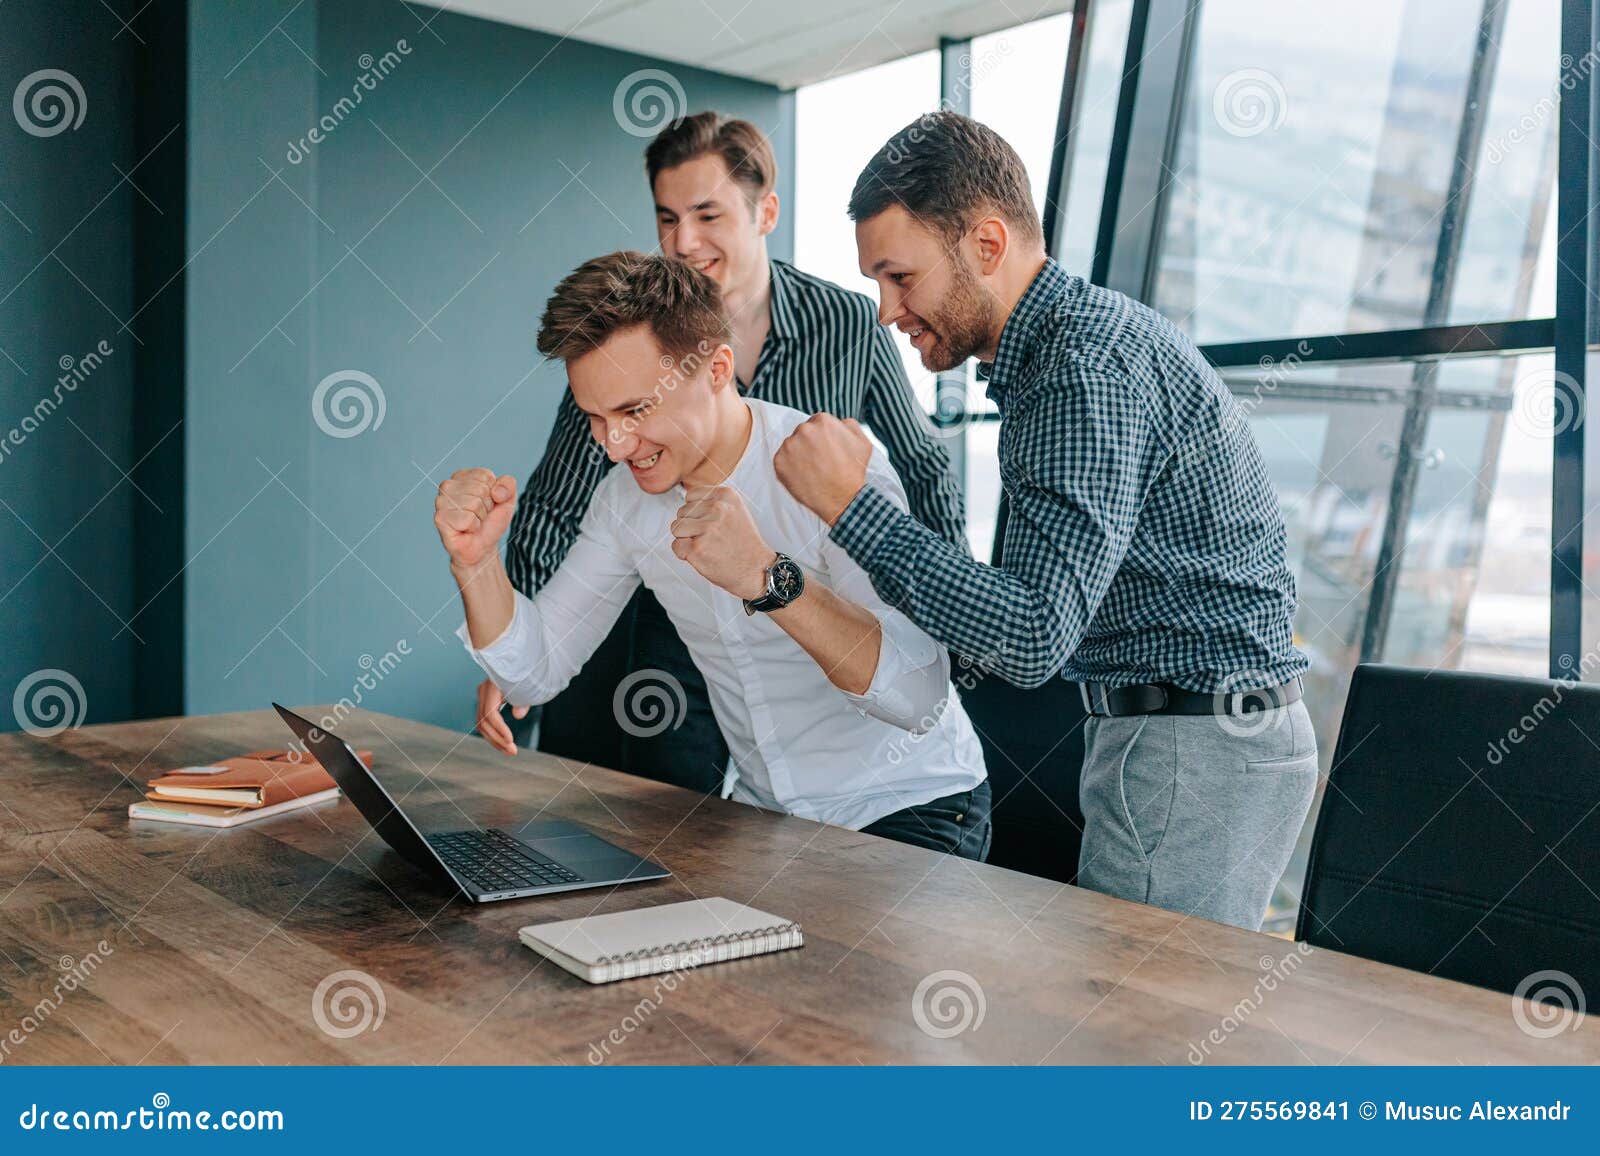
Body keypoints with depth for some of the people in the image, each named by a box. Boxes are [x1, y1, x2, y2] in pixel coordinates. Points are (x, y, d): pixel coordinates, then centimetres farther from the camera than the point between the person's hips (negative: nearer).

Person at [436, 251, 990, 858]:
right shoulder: (626, 498, -1)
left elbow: (919, 698, -30)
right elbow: (534, 672, 2)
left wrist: (765, 578, -41)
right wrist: (477, 560, -15)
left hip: (909, 808, -5)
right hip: (762, 809, 5)